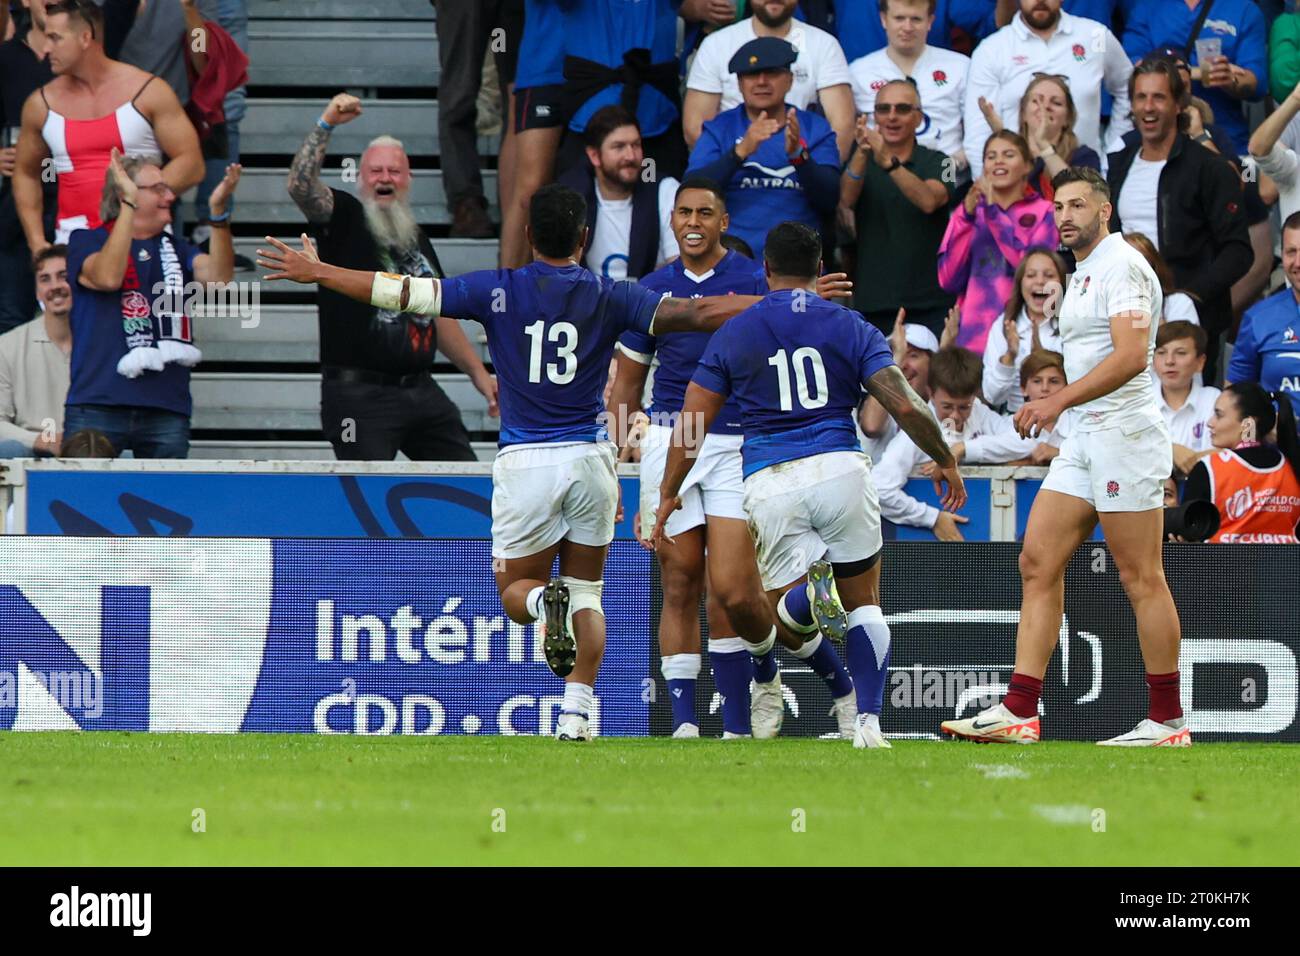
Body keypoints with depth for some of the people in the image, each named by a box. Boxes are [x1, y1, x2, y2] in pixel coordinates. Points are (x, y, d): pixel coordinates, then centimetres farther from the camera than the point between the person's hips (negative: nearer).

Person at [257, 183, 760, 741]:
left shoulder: (498, 291, -3)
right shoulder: (610, 297, -1)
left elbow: (401, 293, -3)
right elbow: (696, 314, -4)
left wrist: (313, 272, 7)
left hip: (524, 462, -1)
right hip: (590, 457, 1)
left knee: (516, 590, 13)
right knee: (586, 592, 12)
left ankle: (546, 603, -25)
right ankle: (576, 714, -3)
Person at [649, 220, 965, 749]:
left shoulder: (732, 334, 8)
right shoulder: (851, 328, 7)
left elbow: (691, 424, 6)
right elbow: (906, 407, -1)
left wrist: (668, 496, 15)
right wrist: (946, 462, 15)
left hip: (769, 482, 0)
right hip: (840, 468, 0)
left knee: (785, 615, 8)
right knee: (864, 602, 16)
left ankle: (811, 583, -29)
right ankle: (868, 722, 1)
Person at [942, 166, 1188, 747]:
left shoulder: (1122, 265, -10)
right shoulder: (1084, 274, 20)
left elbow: (1131, 356, -23)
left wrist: (1058, 401, -29)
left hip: (1124, 435, -10)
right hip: (1083, 440, 10)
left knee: (1140, 578, -6)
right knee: (1038, 564, 2)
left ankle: (1168, 721, -1)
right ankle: (1020, 711, -2)